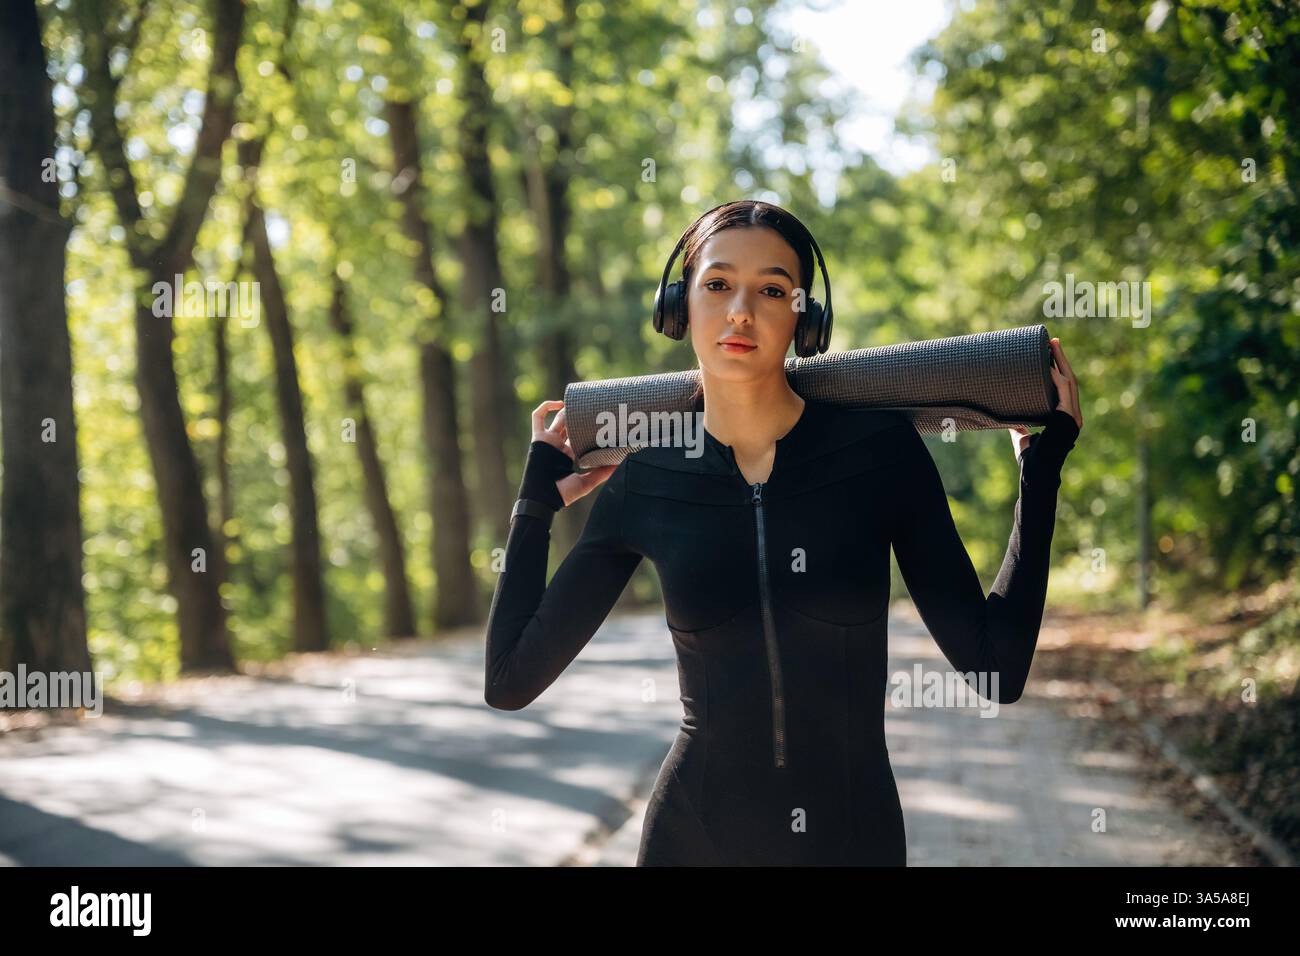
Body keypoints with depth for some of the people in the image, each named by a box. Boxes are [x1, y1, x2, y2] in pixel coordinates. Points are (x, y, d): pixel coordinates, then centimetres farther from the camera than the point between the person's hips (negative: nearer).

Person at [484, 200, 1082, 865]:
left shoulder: (881, 449, -6)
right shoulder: (644, 483, -3)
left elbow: (998, 669, -6)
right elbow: (510, 681, 0)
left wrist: (1042, 463, -5)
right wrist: (539, 493, 4)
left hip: (857, 836, 0)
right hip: (691, 838, 1)